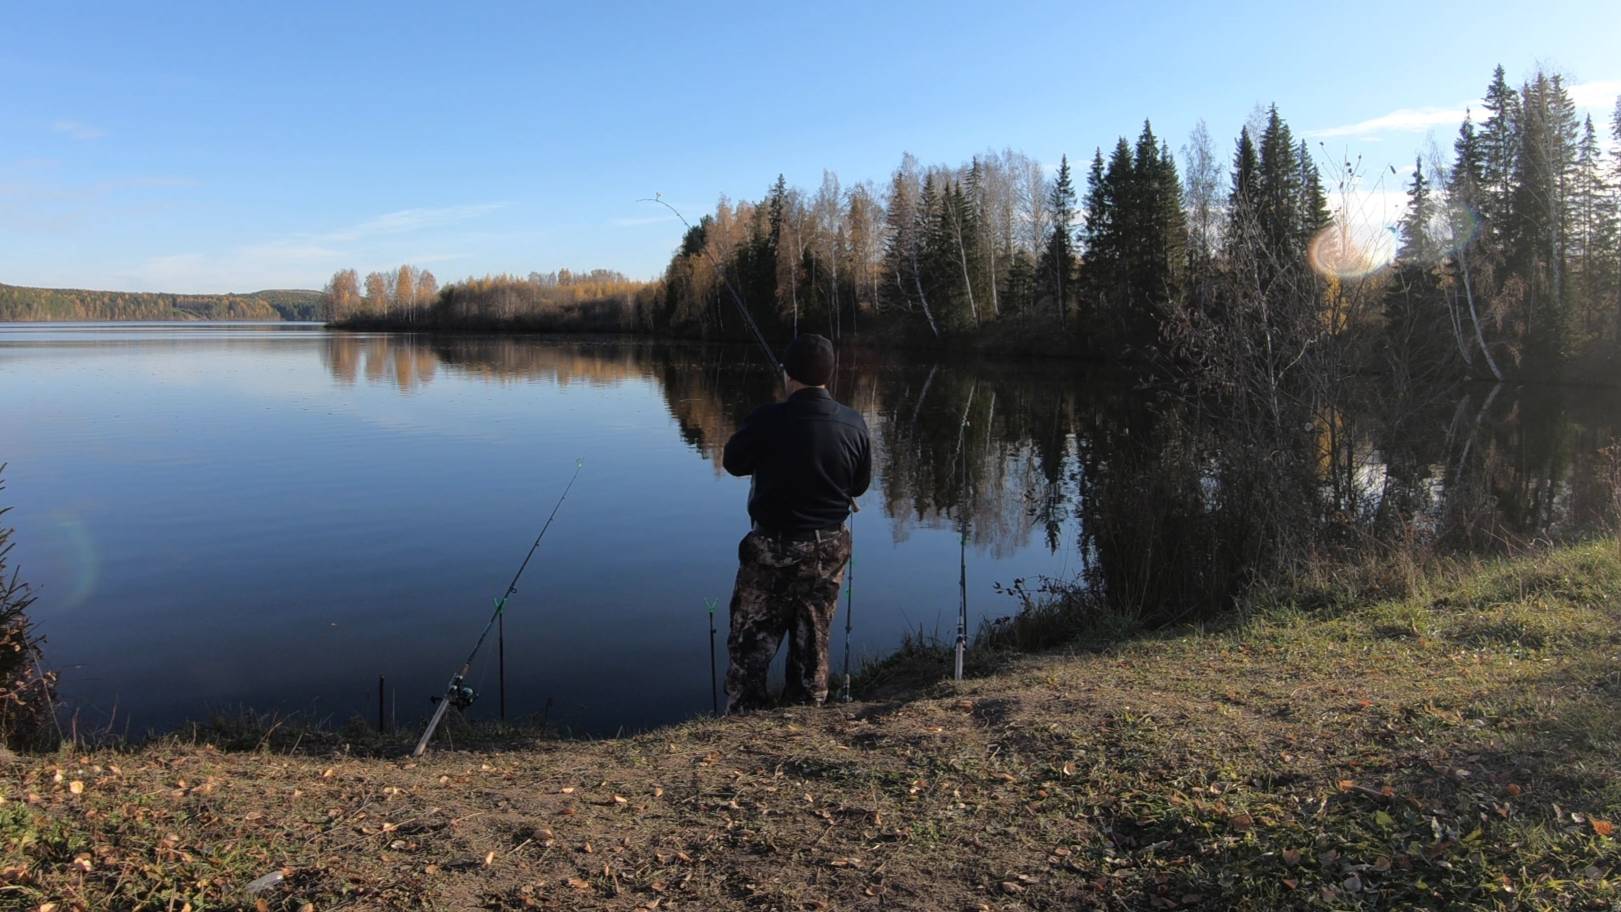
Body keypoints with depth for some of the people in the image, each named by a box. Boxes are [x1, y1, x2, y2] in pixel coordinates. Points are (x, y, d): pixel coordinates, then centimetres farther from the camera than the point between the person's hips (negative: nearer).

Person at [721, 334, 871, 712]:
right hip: (830, 548, 4)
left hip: (773, 548, -4)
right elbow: (860, 485, 4)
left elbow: (733, 462, -3)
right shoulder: (854, 424, -8)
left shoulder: (768, 421, -20)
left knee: (750, 642, 10)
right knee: (813, 641, 18)